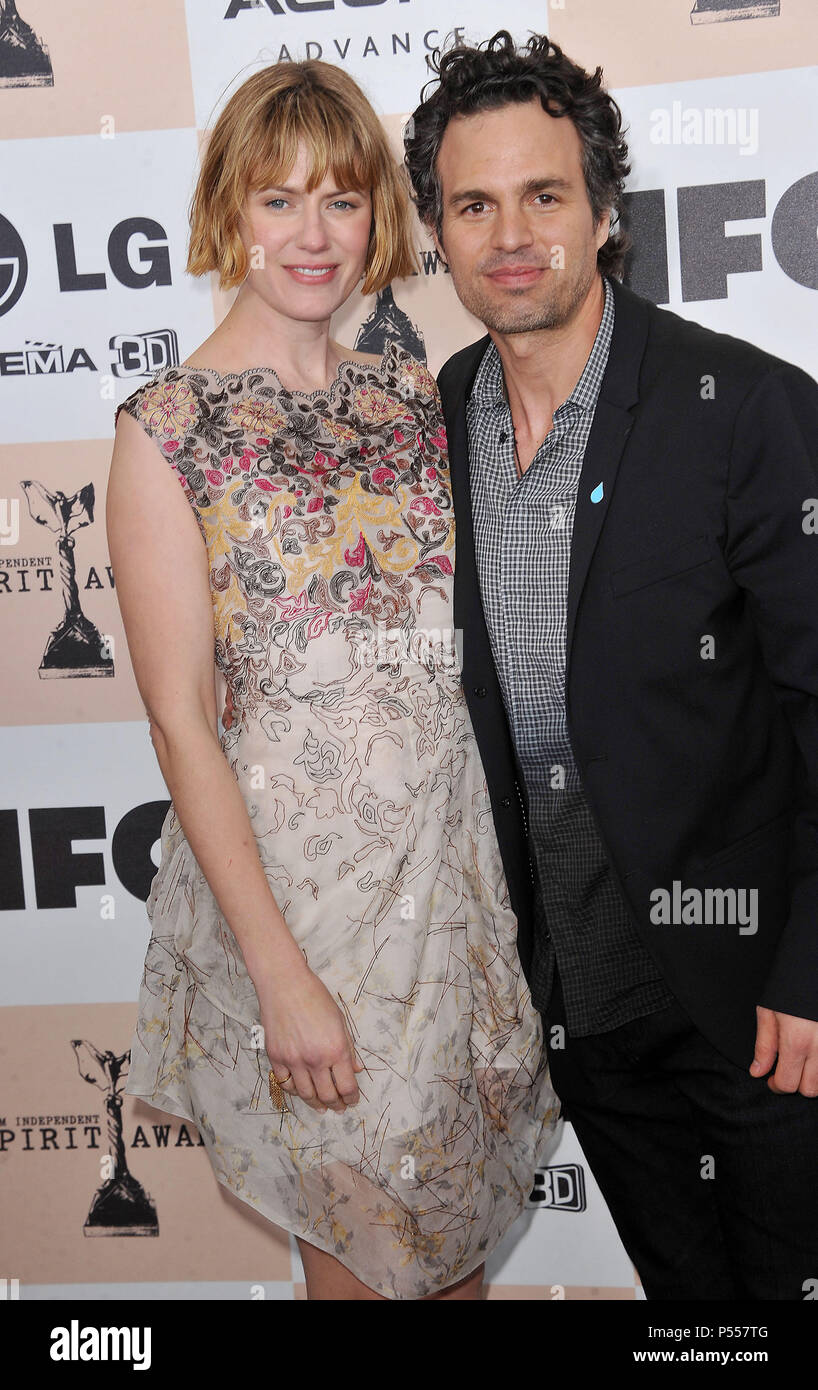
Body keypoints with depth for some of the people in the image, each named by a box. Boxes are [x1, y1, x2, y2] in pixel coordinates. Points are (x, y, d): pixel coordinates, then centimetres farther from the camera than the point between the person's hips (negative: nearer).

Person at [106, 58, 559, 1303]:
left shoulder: (410, 389, 5)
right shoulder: (165, 428, -11)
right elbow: (181, 723, -14)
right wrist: (281, 970, -17)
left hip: (453, 840, 5)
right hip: (287, 859, -4)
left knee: (466, 1191, 20)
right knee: (363, 1217, 13)